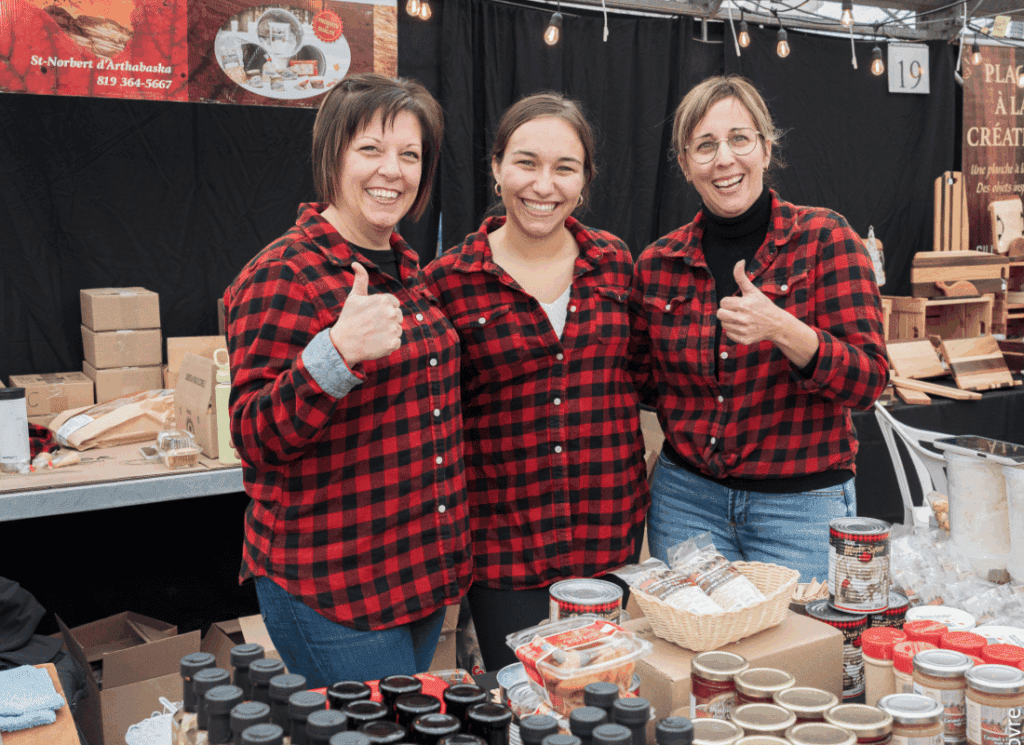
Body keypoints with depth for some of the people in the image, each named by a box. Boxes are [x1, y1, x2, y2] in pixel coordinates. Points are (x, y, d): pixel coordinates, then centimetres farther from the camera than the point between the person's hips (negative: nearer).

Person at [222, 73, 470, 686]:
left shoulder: (406, 267, 10)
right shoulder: (281, 277, -15)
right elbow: (256, 439, -20)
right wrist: (336, 355, -35)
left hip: (423, 567, 8)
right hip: (331, 588, -8)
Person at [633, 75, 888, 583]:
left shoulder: (824, 238, -7)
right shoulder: (658, 264, 1)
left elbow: (869, 381, -13)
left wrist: (782, 330, -29)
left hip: (801, 506, -2)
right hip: (686, 498, 3)